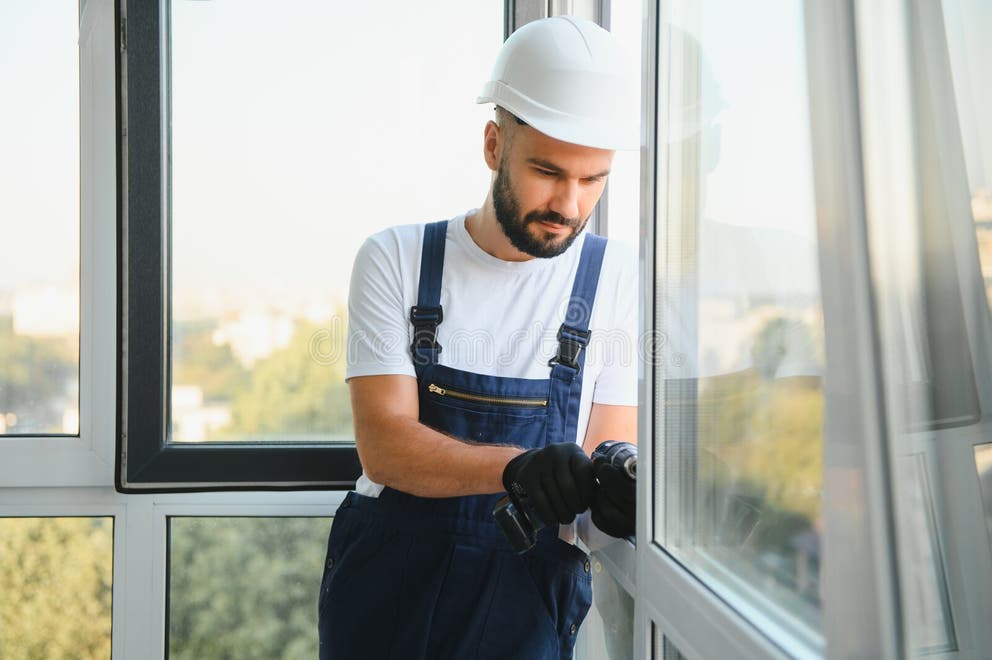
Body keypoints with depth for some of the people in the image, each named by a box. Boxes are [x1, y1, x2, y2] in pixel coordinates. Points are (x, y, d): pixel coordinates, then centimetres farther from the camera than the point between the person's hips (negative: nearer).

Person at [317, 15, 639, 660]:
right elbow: (384, 444, -14)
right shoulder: (395, 260, -3)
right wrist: (518, 468, -31)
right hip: (385, 577, 0)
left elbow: (608, 448, -3)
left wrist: (615, 486, -28)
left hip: (524, 592, 0)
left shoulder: (619, 281, -2)